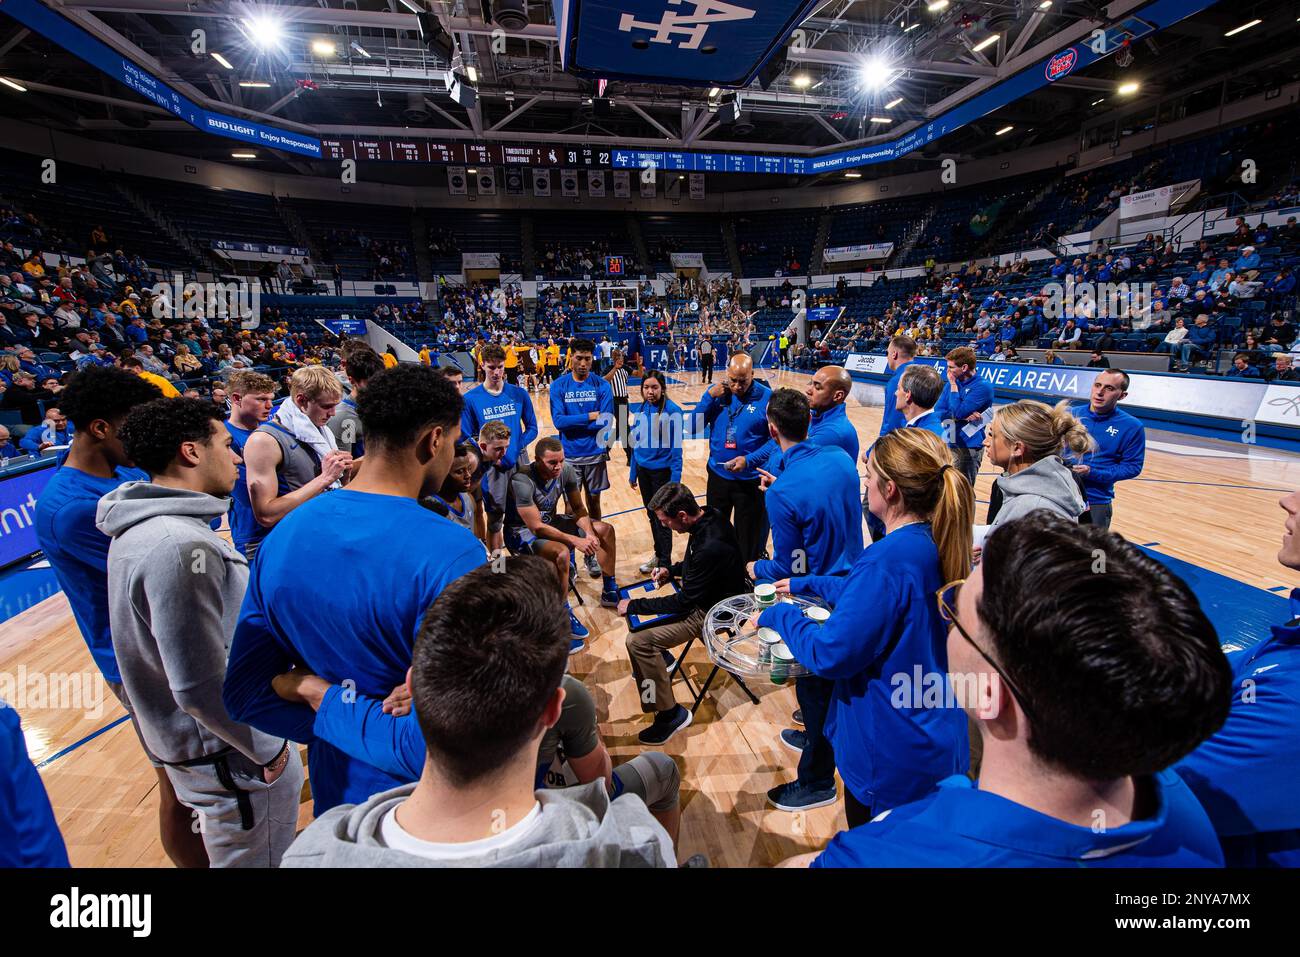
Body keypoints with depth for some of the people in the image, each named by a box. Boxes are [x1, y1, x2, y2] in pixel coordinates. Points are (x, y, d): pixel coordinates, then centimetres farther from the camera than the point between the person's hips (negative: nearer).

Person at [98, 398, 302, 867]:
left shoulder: (141, 527, 1)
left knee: (229, 848, 30)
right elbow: (201, 686, -29)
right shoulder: (180, 546, -30)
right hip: (232, 757, -9)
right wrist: (268, 749, -17)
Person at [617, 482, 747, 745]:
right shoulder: (708, 515, -8)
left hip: (711, 611, -10)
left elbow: (684, 602, -25)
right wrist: (671, 570, 1)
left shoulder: (711, 547, -36)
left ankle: (670, 714, -5)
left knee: (638, 640, -20)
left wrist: (634, 606, -17)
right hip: (701, 592, 10)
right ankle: (658, 660, 35)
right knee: (637, 598, 19)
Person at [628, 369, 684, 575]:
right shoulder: (640, 409, 1)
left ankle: (665, 563, 18)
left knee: (662, 517, 3)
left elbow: (676, 446, -15)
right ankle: (658, 554, 35)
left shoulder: (673, 411, -16)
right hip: (643, 469, 6)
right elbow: (635, 442, 8)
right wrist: (633, 473, 11)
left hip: (662, 471, -6)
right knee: (651, 514, 17)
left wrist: (675, 479, -17)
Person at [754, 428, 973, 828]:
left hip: (893, 758, -8)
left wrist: (780, 615, -12)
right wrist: (809, 584, 17)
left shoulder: (888, 560, -32)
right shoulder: (935, 544, -4)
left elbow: (831, 654, -28)